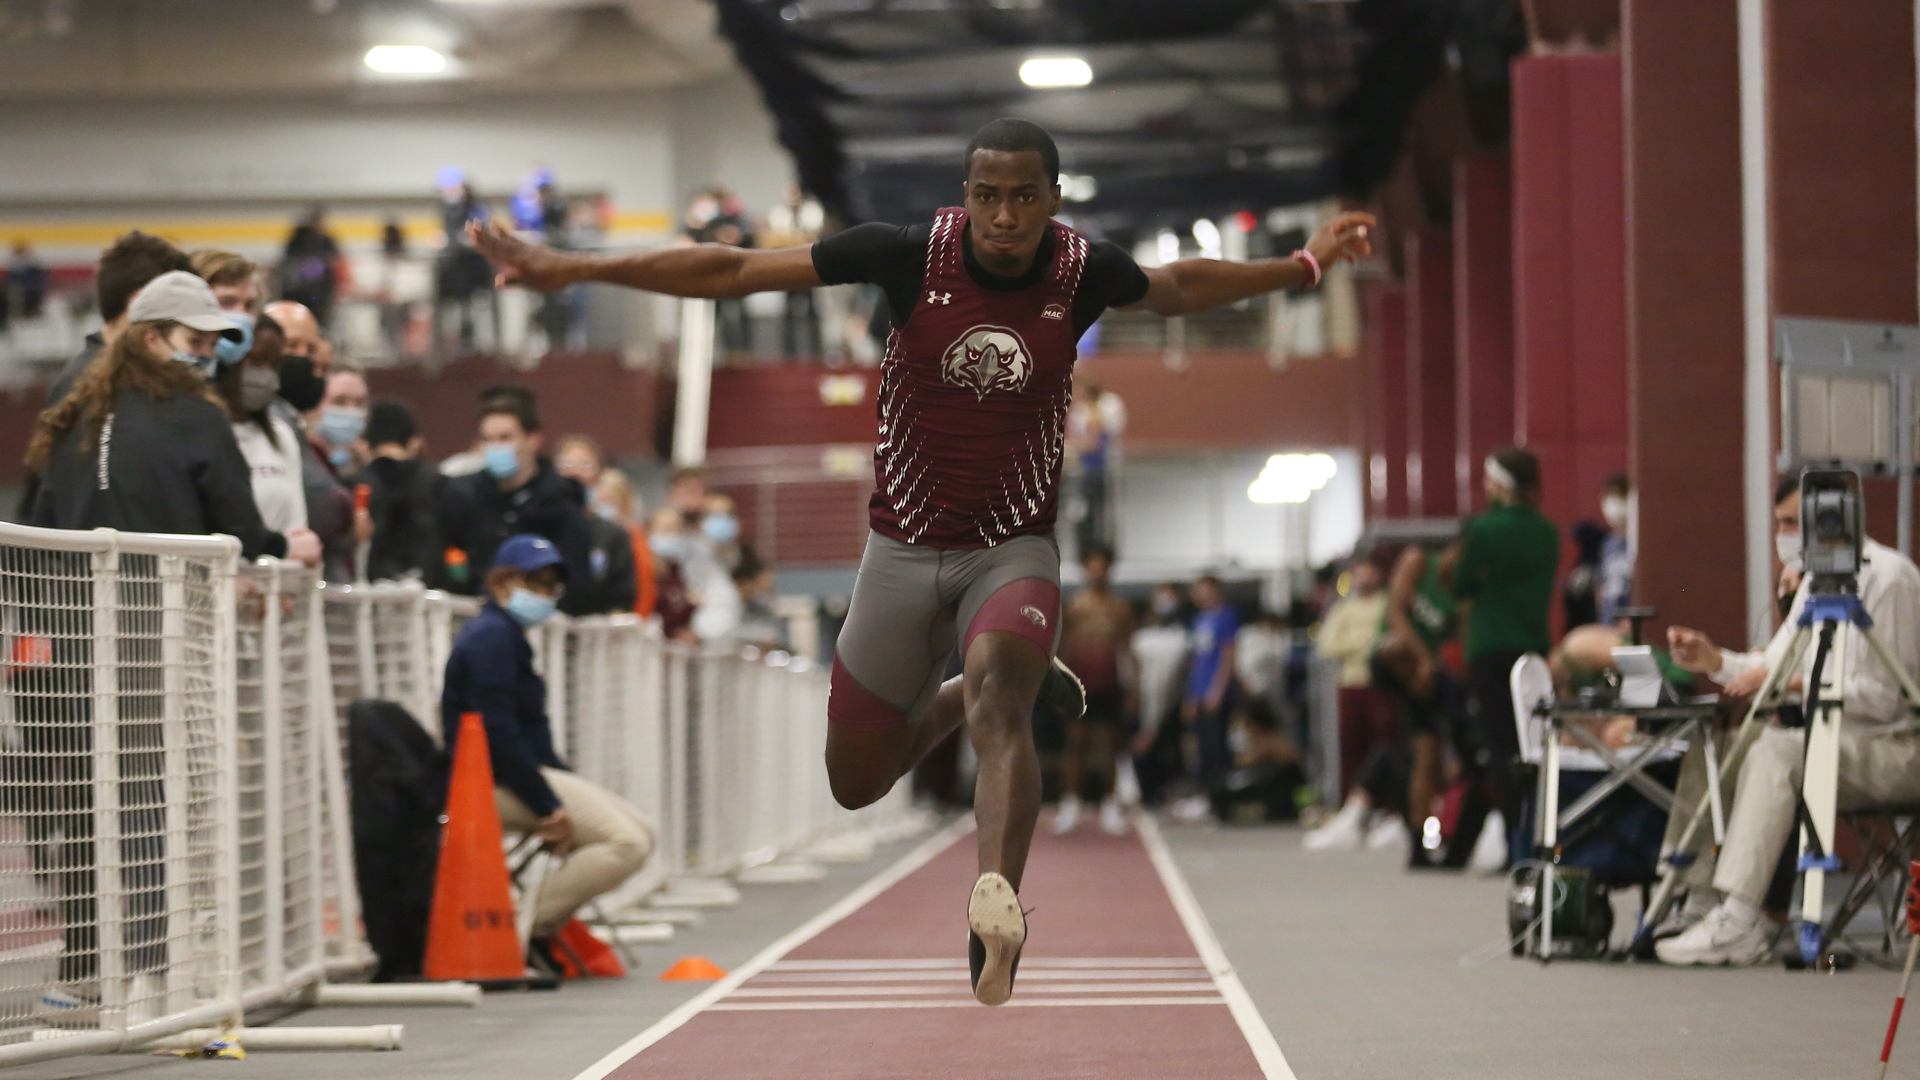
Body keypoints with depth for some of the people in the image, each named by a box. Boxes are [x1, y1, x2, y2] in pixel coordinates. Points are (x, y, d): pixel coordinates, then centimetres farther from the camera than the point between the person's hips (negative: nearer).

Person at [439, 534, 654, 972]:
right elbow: (497, 732, -21)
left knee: (640, 833, 8)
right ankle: (527, 930, -16)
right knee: (628, 843, -19)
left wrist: (566, 786, 10)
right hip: (498, 783, -11)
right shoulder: (491, 637, -12)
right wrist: (548, 807, -20)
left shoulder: (507, 636, 21)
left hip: (530, 771, 11)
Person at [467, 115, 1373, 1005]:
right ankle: (961, 694, 40)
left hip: (1014, 549, -1)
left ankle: (996, 904, -53)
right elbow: (731, 271, -13)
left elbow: (1177, 288, 17)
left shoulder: (1083, 273, -9)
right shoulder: (914, 256, -15)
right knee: (856, 782, 10)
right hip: (902, 551, 1)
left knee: (998, 700, -33)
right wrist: (570, 269, -16)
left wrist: (1303, 266, 20)